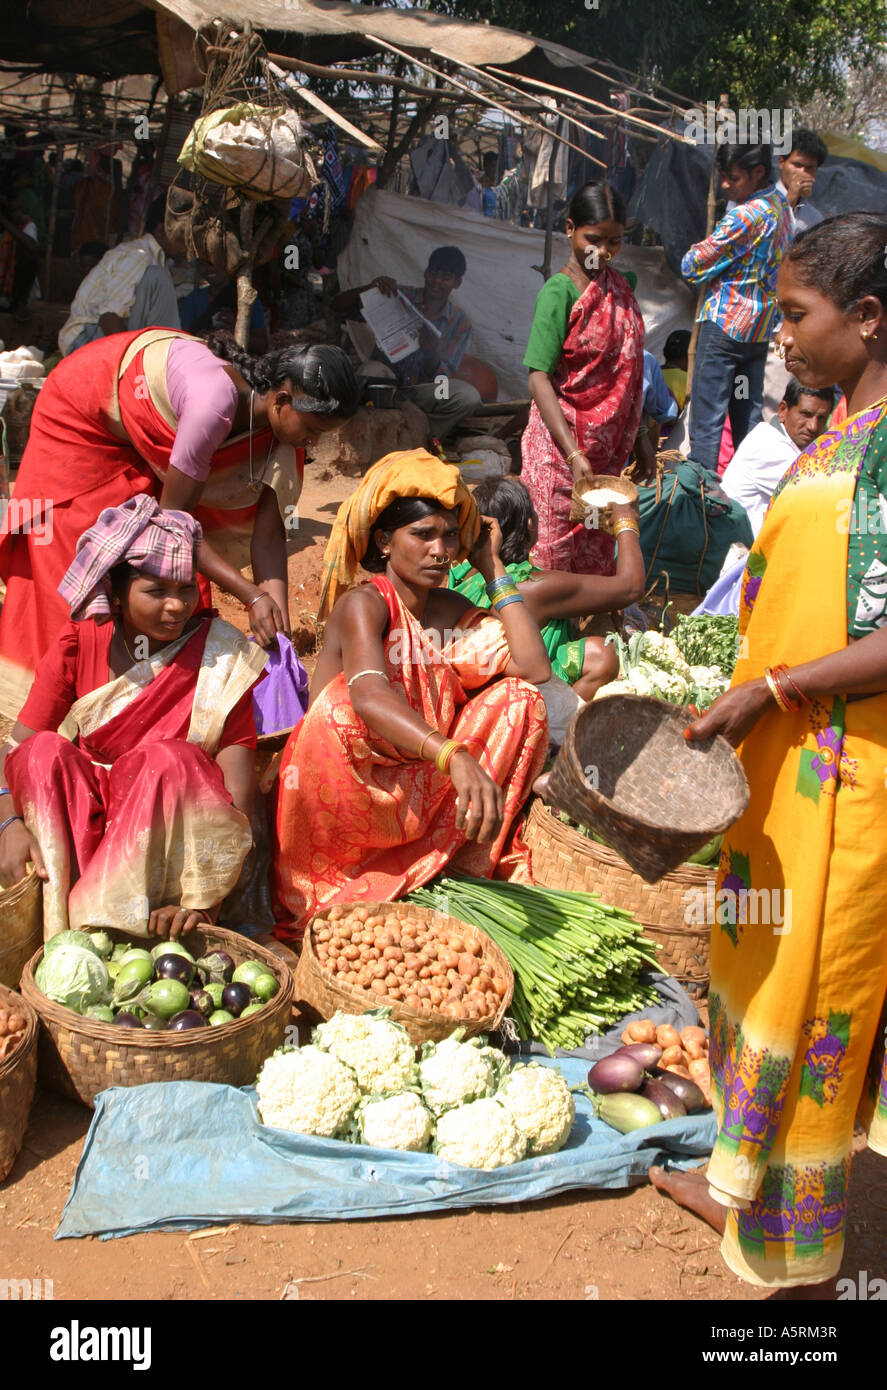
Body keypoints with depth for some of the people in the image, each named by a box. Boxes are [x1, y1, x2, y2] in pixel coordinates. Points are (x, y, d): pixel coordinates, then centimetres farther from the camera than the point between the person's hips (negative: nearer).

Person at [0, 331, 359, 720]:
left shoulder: (281, 421, -20)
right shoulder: (215, 401, -42)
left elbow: (268, 533, -17)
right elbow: (173, 515, -33)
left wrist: (279, 627, -25)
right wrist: (252, 596, -35)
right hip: (83, 421, -6)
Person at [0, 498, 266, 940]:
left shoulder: (221, 657, -9)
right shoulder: (81, 642, -2)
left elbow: (237, 790, -16)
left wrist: (202, 900, -28)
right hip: (79, 814, 3)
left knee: (168, 758, -31)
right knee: (46, 751, -25)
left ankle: (98, 919, -35)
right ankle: (63, 928, -33)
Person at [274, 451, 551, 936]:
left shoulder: (452, 611, 7)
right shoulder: (364, 604, -14)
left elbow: (534, 668, -8)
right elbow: (369, 695, -36)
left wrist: (493, 569, -3)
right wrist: (455, 758, -52)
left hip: (420, 795, 7)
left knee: (519, 697, -5)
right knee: (342, 707, -35)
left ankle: (468, 860, -10)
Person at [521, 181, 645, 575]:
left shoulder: (617, 286, 8)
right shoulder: (559, 291, -13)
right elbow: (539, 378, -19)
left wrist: (638, 438, 13)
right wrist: (573, 453, -26)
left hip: (607, 443, 6)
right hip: (562, 442, -6)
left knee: (597, 554, 12)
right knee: (555, 547, 0)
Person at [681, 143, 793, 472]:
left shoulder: (744, 216, -19)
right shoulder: (780, 205, 8)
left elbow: (692, 268, -15)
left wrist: (696, 251, 7)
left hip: (725, 324, -9)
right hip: (760, 326, 9)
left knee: (706, 420, -5)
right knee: (748, 416, 14)